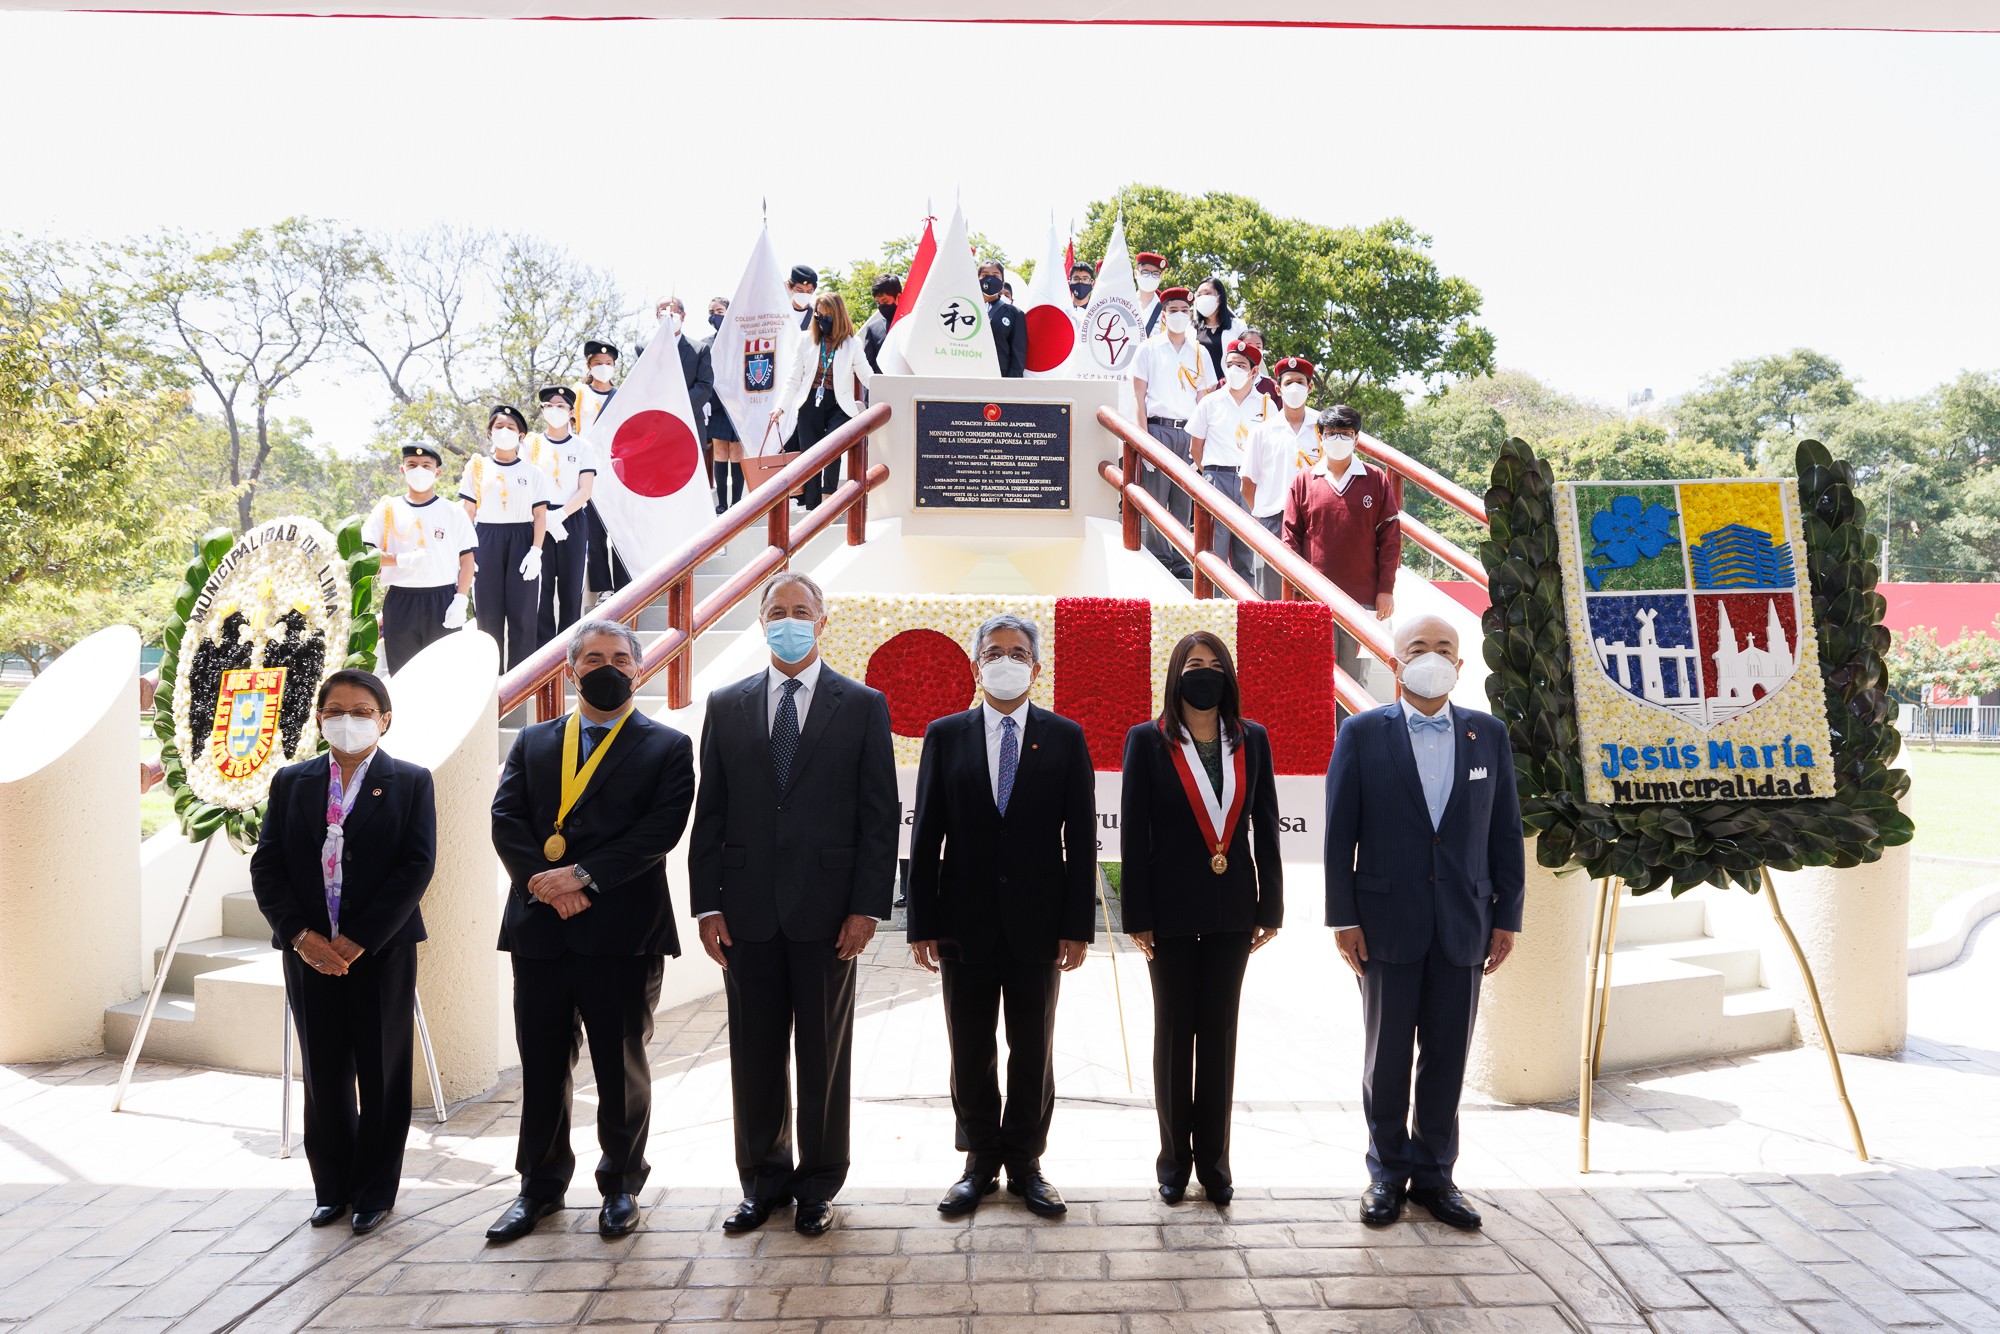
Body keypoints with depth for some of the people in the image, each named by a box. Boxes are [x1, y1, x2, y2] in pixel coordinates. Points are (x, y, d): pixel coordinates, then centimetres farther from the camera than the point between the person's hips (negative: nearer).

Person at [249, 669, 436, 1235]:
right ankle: (333, 1188, 25)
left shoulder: (410, 782, 0)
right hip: (311, 952, 3)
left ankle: (375, 1191, 20)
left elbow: (417, 866, -8)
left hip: (381, 952, -2)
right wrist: (301, 936, -10)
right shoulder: (291, 782, 9)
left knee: (381, 1075, 6)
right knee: (324, 1075, 10)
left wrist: (357, 940, -14)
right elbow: (266, 868, 4)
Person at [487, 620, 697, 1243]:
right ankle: (540, 1186, 28)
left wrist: (583, 876, -17)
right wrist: (543, 882, -14)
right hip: (540, 929, 3)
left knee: (622, 1068, 8)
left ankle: (620, 1185, 25)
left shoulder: (667, 747, 4)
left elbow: (660, 829, -9)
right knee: (541, 1067, 11)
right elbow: (506, 820, 3)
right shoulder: (532, 742, 14)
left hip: (623, 932, -3)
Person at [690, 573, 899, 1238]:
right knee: (754, 1055, 11)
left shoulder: (864, 705, 2)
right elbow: (709, 813, 7)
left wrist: (867, 907, -8)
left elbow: (881, 814, -2)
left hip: (828, 913, -2)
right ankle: (763, 1182, 28)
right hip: (747, 913, 2)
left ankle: (818, 1185, 25)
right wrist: (707, 904, 0)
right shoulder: (726, 706, 9)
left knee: (824, 1055, 9)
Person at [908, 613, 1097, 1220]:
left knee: (1033, 1051, 11)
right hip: (966, 921, 0)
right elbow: (926, 836, 1)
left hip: (1037, 922, 0)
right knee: (970, 1055, 10)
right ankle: (980, 1163, 26)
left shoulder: (1065, 737, 2)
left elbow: (1080, 838, 0)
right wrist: (923, 924, -3)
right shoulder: (945, 735, 3)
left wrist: (1078, 926, -5)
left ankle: (1025, 1163, 27)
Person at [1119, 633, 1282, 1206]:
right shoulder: (1148, 740, -4)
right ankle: (1174, 1158, 22)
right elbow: (1132, 833, -5)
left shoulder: (1251, 740, 4)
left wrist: (1269, 908, 3)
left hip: (1231, 911, 2)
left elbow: (1265, 828, 6)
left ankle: (1213, 1158, 22)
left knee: (1220, 1033, 10)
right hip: (1171, 912, -2)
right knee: (1174, 1033, 9)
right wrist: (1137, 916, -8)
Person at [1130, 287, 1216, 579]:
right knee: (1156, 499, -7)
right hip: (1159, 428, -3)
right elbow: (1138, 396, 2)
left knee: (1184, 501, 2)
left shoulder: (1199, 353, 16)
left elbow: (1203, 399, 15)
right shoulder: (1149, 348, 7)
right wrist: (1144, 437, -8)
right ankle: (1158, 561, -1)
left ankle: (1181, 563, 7)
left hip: (1189, 433, 3)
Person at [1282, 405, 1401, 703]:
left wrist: (1386, 589, 0)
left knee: (1358, 677, 6)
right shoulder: (1304, 481, 6)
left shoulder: (1377, 480, 5)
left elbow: (1390, 538, 5)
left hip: (1363, 598, 0)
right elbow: (1291, 538, 6)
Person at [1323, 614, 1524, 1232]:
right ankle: (1388, 1172, 24)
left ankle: (1434, 1174, 24)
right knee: (1387, 1055, 8)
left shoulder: (1489, 734, 6)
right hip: (1388, 922, -2)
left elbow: (1505, 831, 8)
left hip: (1464, 925, 2)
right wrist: (1342, 918, -6)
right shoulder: (1363, 733, -1)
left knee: (1447, 1055, 9)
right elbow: (1337, 833, -3)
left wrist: (1506, 916, 3)